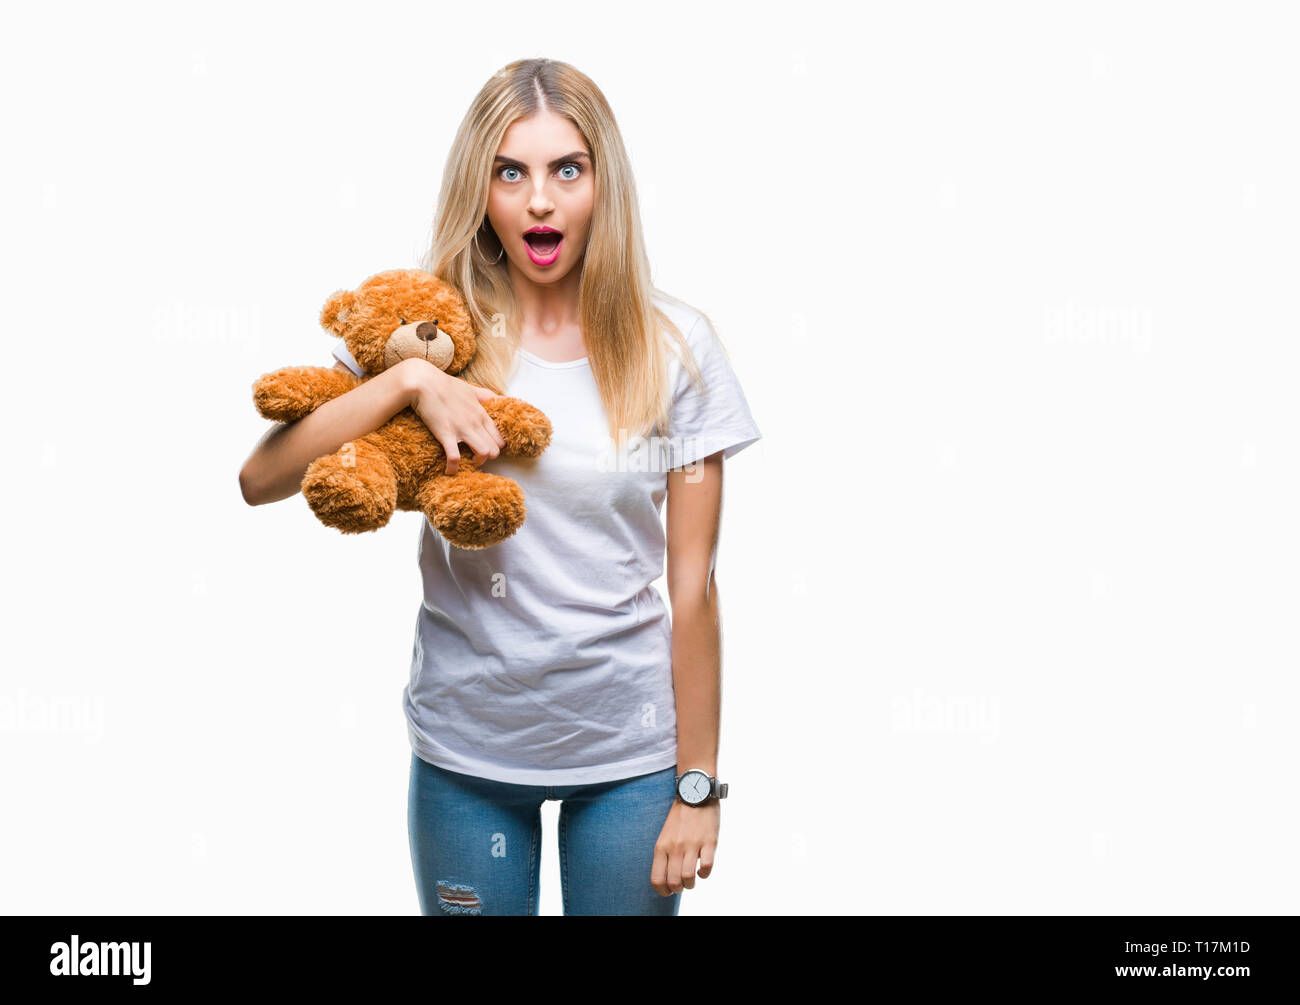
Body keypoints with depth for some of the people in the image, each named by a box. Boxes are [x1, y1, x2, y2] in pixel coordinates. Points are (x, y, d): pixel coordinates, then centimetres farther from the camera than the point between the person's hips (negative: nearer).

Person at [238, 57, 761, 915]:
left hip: (628, 748, 0)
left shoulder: (674, 346, -6)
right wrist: (407, 380, -23)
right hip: (464, 746, 1)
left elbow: (693, 585, -5)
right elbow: (260, 480, -12)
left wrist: (698, 783, -3)